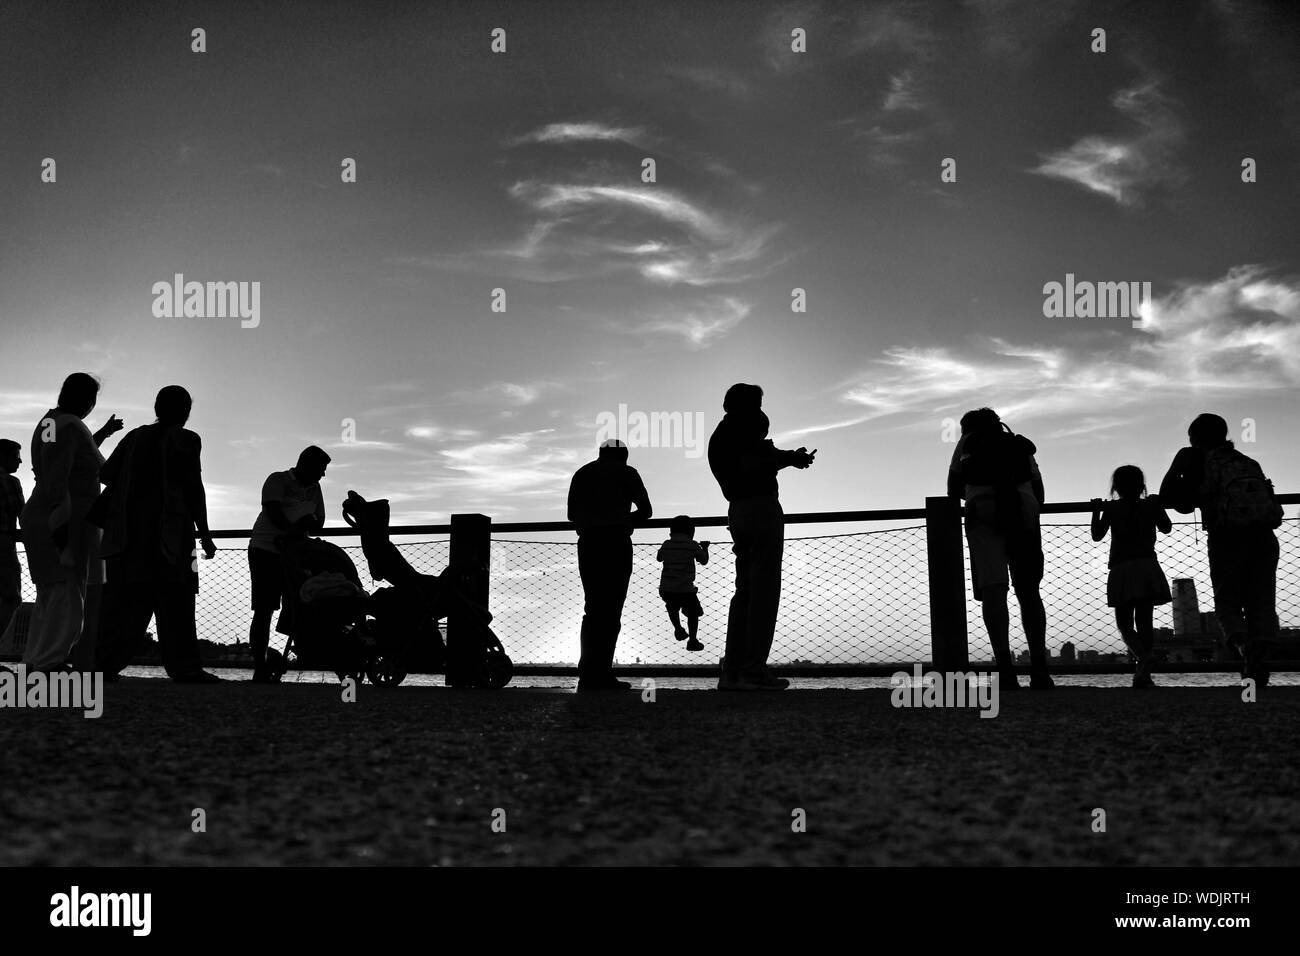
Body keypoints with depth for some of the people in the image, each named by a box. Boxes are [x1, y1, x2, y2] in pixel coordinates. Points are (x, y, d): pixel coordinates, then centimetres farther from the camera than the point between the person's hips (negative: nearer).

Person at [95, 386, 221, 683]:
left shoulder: (135, 436, 13)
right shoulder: (185, 440, -2)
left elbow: (107, 474, 8)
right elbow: (193, 488, -7)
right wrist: (204, 533, -5)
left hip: (128, 532, 5)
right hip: (167, 532, -5)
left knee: (125, 599, 6)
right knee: (175, 600, -4)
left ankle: (104, 664, -1)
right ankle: (184, 668, -8)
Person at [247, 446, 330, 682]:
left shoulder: (314, 488, 17)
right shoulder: (277, 480, -3)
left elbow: (319, 521, 16)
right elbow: (273, 511, -17)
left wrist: (309, 524, -8)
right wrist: (290, 529, -32)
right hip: (266, 550, -6)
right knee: (263, 610, -6)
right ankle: (259, 668, -6)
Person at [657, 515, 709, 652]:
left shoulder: (667, 544, 3)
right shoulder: (693, 545, -6)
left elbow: (659, 558, 21)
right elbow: (704, 561, 7)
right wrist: (705, 548, 24)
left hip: (666, 588, 3)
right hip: (685, 589, -3)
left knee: (672, 608, 33)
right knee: (693, 614, 12)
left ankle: (678, 628, 32)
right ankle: (692, 640, 9)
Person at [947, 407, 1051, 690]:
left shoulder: (966, 443, 25)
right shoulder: (1021, 445, 29)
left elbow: (954, 492, 25)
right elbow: (1039, 493, 26)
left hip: (983, 510, -2)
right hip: (1023, 510, 2)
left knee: (992, 589, -10)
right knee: (1028, 591, 7)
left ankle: (1005, 667, -24)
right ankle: (1039, 669, -6)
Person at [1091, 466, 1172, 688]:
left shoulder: (1111, 509, 2)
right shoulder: (1151, 505, 8)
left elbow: (1097, 535, 12)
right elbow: (1166, 528, 24)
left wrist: (1097, 510, 24)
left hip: (1121, 571, -2)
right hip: (1148, 567, 2)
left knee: (1124, 624, 0)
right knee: (1144, 622, 5)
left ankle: (1142, 656, -30)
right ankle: (1144, 673, -2)